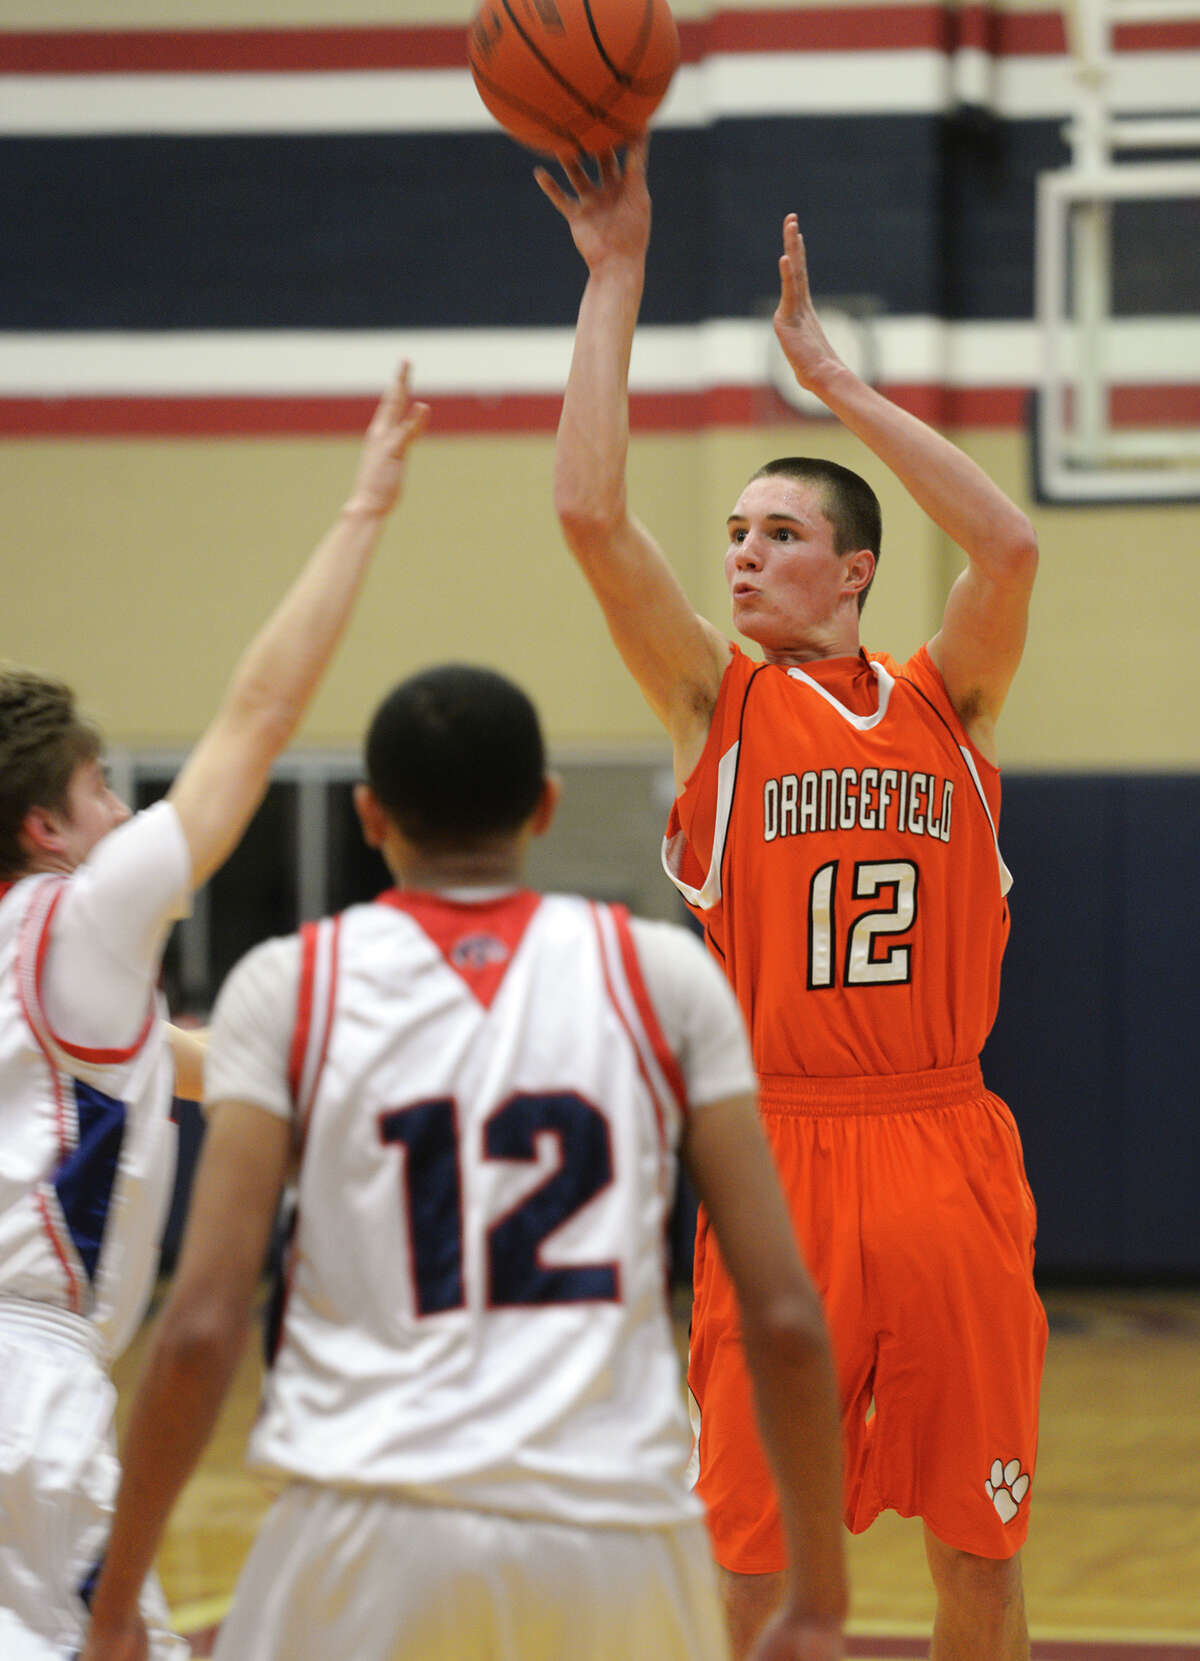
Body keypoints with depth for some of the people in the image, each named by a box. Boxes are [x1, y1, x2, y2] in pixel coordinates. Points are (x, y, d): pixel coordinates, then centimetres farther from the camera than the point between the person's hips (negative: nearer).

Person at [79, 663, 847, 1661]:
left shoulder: (286, 987, 4)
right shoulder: (665, 975, 7)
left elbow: (202, 1328, -3)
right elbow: (785, 1317, 2)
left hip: (373, 1526, -1)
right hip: (617, 1531, 1)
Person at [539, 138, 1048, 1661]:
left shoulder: (943, 704, 9)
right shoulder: (717, 707, 5)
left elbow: (1008, 545, -8)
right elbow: (590, 515, -7)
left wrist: (829, 377, -6)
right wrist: (613, 276, -6)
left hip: (948, 1162, 2)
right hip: (782, 1166, -2)